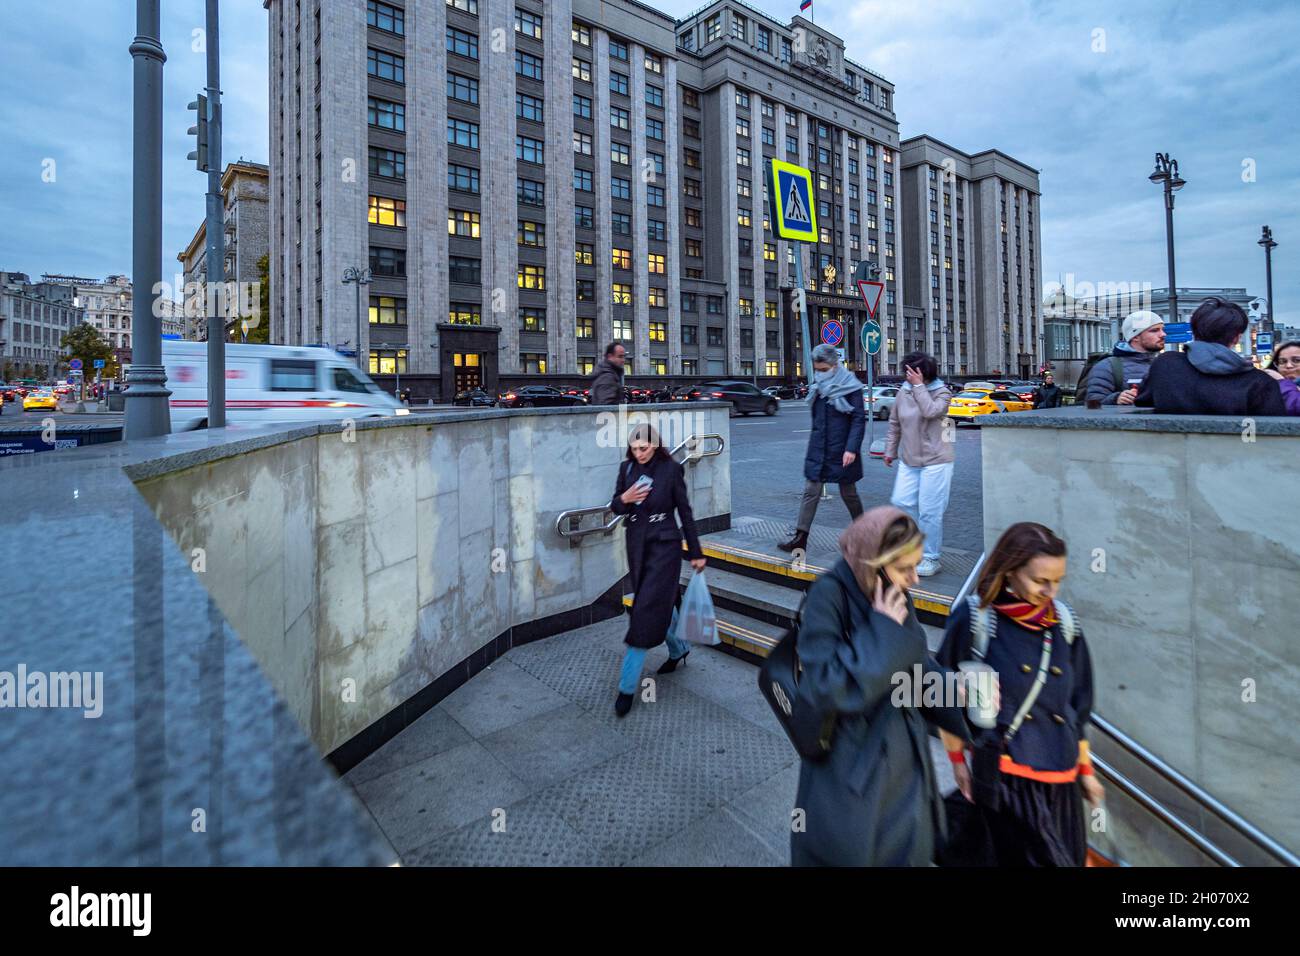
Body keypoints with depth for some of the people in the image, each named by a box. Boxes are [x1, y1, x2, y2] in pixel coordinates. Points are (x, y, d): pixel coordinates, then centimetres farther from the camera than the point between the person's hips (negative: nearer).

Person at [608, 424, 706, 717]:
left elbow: (685, 511, -4)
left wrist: (696, 553, -1)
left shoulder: (671, 469, -10)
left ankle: (627, 686, -1)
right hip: (637, 545, 5)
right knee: (660, 604, 17)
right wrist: (623, 499, -17)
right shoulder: (627, 468, 2)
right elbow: (615, 507, 8)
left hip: (664, 545, -5)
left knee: (647, 610, -7)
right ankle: (678, 649, 45)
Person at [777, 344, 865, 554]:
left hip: (841, 451, -5)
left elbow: (859, 419, -13)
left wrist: (851, 448, -21)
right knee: (811, 492, 0)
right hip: (818, 450, 5)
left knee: (848, 493, 10)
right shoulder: (817, 386, 8)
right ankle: (800, 538, 0)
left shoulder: (850, 387, -10)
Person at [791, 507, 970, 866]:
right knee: (847, 852, 12)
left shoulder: (895, 595, -4)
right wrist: (883, 632, -27)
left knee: (908, 849, 21)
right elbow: (825, 687, -30)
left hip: (901, 756, 7)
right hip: (850, 766, -6)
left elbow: (915, 666, 7)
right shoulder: (828, 596, -25)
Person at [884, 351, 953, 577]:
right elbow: (894, 423, 15)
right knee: (900, 502, 1)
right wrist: (890, 450, 18)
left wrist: (919, 386, -21)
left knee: (930, 511, -3)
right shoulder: (904, 391, 6)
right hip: (909, 460, 5)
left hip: (935, 461, -5)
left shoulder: (941, 392, -6)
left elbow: (931, 411, -28)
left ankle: (931, 559, 9)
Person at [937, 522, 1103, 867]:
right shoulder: (973, 619, -14)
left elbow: (1077, 703, 12)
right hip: (1008, 775, -5)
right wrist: (957, 759, -2)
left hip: (1061, 778, 6)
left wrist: (1085, 768, 16)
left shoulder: (1063, 623, 2)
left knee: (1071, 858, 14)